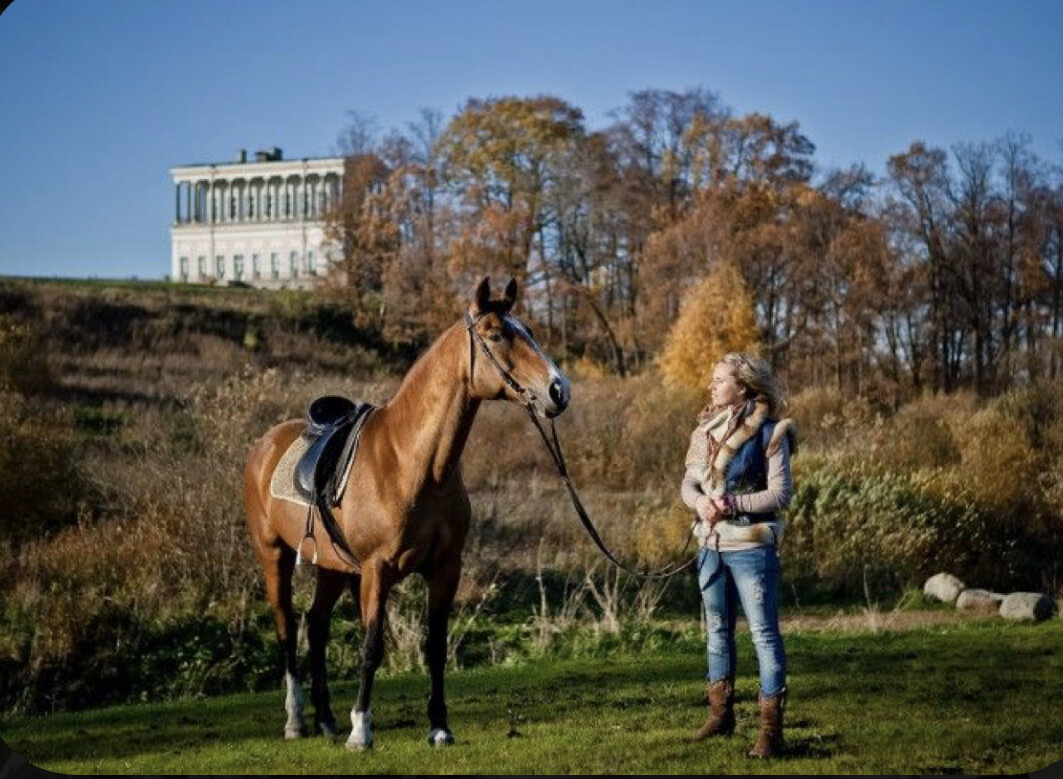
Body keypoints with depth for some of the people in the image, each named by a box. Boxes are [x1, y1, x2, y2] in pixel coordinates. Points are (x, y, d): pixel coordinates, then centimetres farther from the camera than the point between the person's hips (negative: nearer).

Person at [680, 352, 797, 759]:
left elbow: (781, 492, -14)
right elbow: (688, 482, 7)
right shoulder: (706, 429, 7)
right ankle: (720, 713, 29)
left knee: (764, 633, -5)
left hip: (751, 547, -7)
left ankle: (771, 728, -3)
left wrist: (732, 504, -23)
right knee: (718, 630, 16)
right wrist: (699, 500, -15)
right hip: (710, 545, 7)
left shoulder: (770, 432, -11)